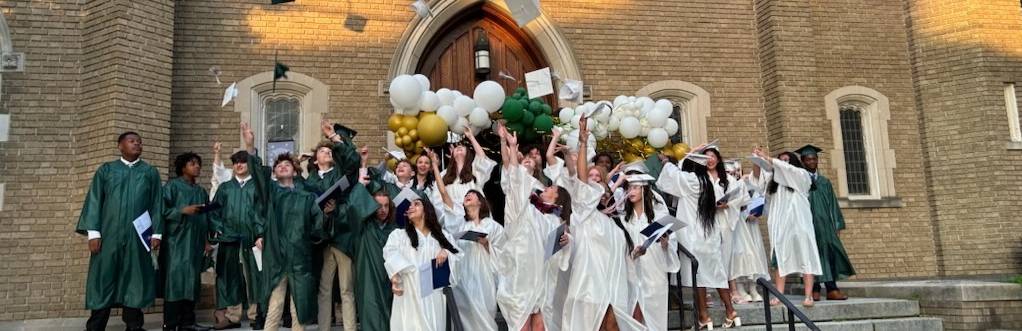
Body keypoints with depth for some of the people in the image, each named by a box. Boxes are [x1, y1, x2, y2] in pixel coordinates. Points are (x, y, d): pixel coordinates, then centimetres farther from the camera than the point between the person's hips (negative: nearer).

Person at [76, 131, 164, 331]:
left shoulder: (150, 172, 12)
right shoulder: (106, 170, 10)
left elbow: (157, 204, 7)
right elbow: (94, 201, 5)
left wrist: (156, 233, -2)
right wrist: (93, 232, -6)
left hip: (138, 237, 0)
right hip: (109, 235, 0)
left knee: (134, 281, 3)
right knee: (104, 280, 2)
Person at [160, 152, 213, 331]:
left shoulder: (201, 192, 19)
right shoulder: (172, 186, 2)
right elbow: (163, 210, -8)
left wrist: (207, 241, 11)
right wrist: (183, 210, -19)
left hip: (195, 243, 6)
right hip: (176, 242, -6)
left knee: (192, 281, 4)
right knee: (175, 280, -8)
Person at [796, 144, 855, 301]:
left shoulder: (825, 182, 16)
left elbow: (833, 204, 15)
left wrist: (836, 225, 7)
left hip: (825, 224, 4)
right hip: (808, 224, -4)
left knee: (829, 253, -2)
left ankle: (832, 289, -1)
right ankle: (814, 290, 0)